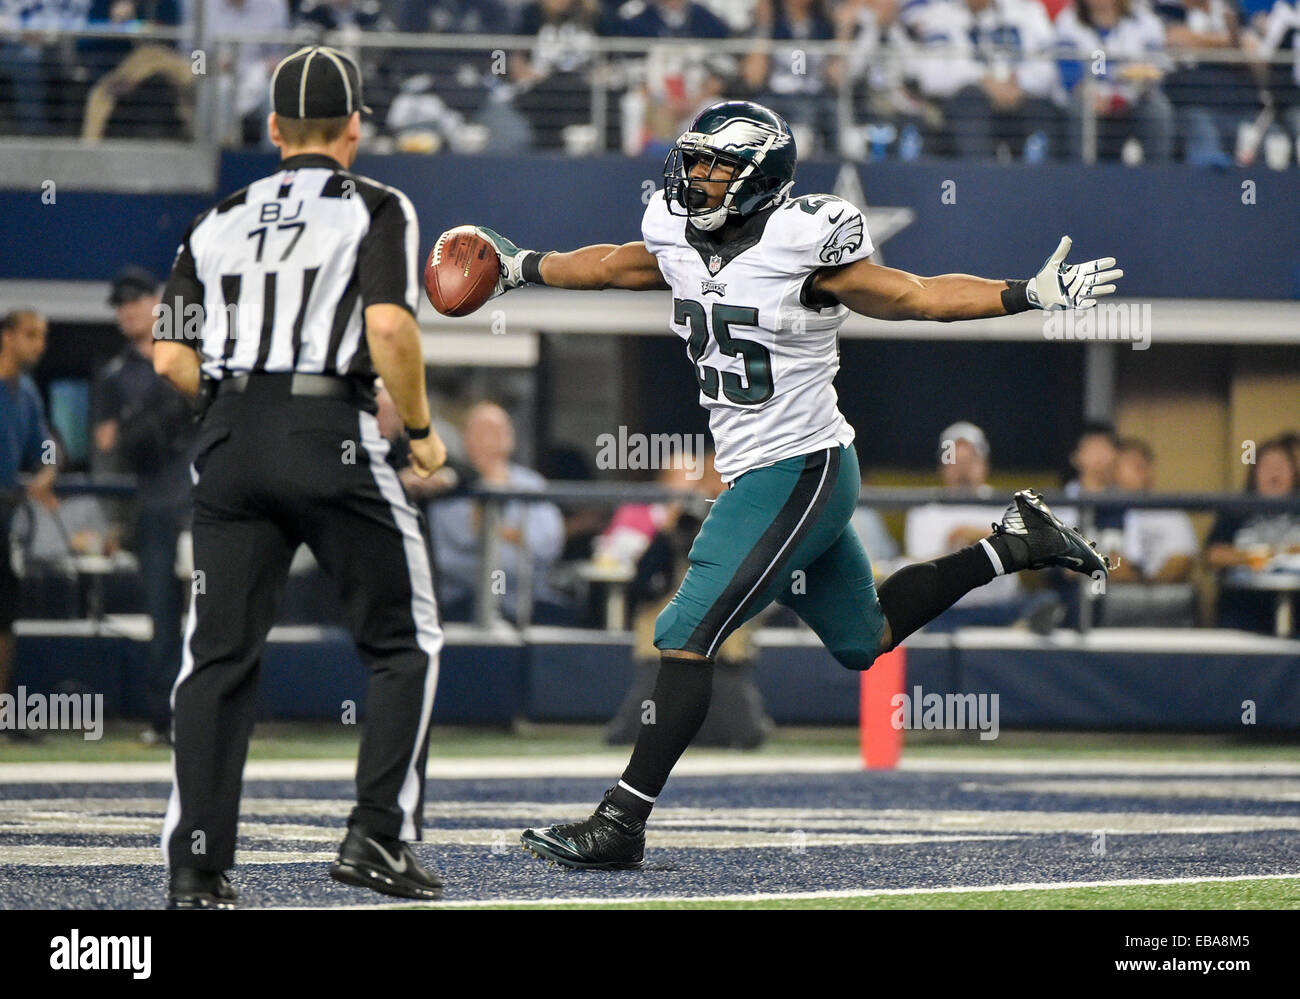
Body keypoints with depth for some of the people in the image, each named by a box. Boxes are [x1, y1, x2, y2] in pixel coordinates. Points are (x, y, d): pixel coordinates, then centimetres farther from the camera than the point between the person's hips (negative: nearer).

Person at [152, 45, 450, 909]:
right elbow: (389, 326, -14)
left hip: (231, 443, 4)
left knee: (219, 656, 5)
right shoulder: (376, 209, 2)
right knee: (405, 640, 9)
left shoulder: (220, 221, 16)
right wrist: (421, 429, -2)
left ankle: (197, 869, 0)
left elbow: (172, 358, 10)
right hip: (333, 438, -4)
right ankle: (379, 835, -2)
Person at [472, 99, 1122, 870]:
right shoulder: (679, 242, 6)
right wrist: (522, 269, 39)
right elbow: (612, 266, 26)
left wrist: (1032, 294, -21)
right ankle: (1014, 543, 34)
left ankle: (622, 824, -9)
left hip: (800, 473, -9)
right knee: (863, 640, 21)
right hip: (757, 475, 9)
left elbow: (915, 296, -12)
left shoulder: (802, 245, -16)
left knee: (687, 638, -13)